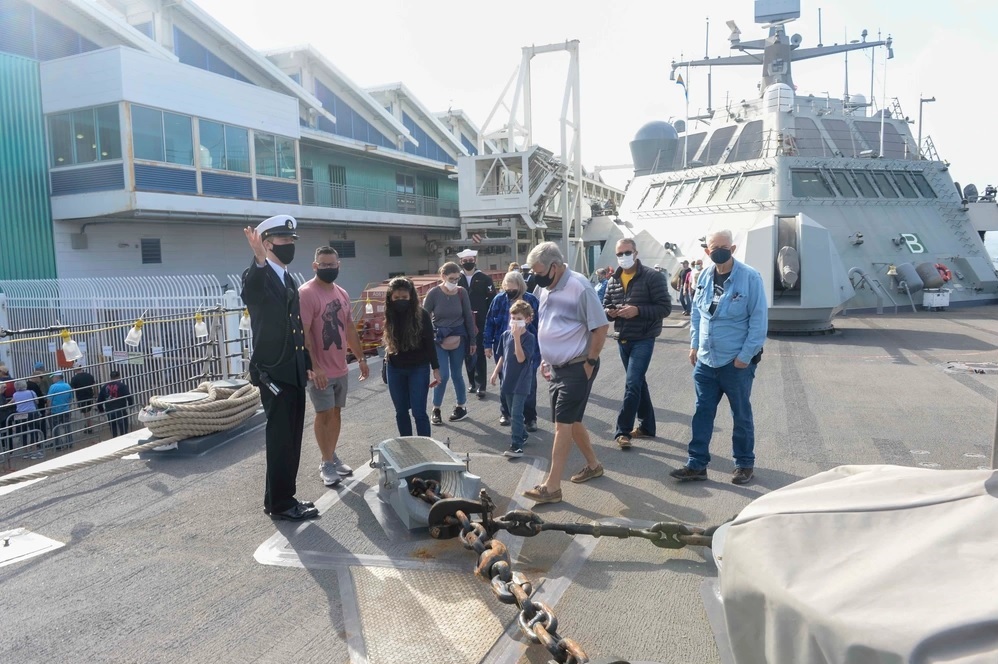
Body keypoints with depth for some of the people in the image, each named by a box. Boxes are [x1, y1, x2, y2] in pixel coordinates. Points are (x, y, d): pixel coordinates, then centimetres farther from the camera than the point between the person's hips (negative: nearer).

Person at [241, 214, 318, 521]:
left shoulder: (288, 280, 15)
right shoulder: (258, 277, -11)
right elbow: (249, 292, -38)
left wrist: (307, 365, 19)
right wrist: (259, 259, -56)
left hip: (293, 372, 8)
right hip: (273, 372, -8)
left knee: (291, 440, 14)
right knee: (281, 440, 0)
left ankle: (284, 498, 26)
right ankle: (280, 504, 12)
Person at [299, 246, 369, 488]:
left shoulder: (342, 294, 10)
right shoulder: (306, 293, -14)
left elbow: (350, 329, 17)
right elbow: (303, 333, -19)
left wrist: (361, 358, 16)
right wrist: (314, 366, -24)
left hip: (340, 368, 7)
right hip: (320, 369, -7)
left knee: (335, 412, 14)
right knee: (324, 414, 0)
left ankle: (332, 457, 26)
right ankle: (327, 463, 12)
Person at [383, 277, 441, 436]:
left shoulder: (421, 315, -11)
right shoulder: (389, 316, -3)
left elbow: (430, 343, -6)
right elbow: (388, 344, 7)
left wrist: (436, 369, -7)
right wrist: (386, 368, 11)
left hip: (418, 368, -3)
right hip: (395, 369, 3)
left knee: (418, 412, -4)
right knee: (401, 411, 11)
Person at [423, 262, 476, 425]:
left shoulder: (462, 292, -6)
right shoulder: (433, 293, -11)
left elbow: (468, 317, 2)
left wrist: (472, 340, 5)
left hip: (458, 336, 1)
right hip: (439, 338, -1)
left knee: (456, 374, 8)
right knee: (443, 375, -7)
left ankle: (461, 407, 26)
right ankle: (436, 410, 11)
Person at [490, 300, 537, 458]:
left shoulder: (529, 338, -14)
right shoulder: (506, 335, 4)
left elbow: (521, 358, -24)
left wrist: (517, 338, -28)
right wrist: (496, 372, 14)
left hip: (521, 382, -6)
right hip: (508, 379, 6)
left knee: (516, 413, -11)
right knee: (513, 413, 17)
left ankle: (517, 445, -9)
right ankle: (522, 436, 34)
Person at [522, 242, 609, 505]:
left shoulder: (579, 287, -18)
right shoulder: (546, 288, 7)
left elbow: (600, 327, -16)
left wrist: (589, 363, -14)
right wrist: (545, 360, 15)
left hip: (577, 368, -8)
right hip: (556, 367, 8)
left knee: (563, 424, -7)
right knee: (571, 421, 17)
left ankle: (552, 486, -2)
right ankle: (593, 464, 37)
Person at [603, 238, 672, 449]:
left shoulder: (653, 277, -9)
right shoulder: (613, 281, 8)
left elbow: (665, 307, -13)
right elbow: (605, 307, 15)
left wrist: (638, 310, -24)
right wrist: (609, 312, -9)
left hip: (643, 340, -6)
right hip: (623, 340, 6)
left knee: (632, 385, -11)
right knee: (638, 384, 15)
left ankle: (623, 431, -2)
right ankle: (646, 426, 27)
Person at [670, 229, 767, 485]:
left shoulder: (750, 277, -13)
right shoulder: (705, 276, 4)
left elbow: (759, 320, -13)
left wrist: (746, 356, -15)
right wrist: (694, 345, 9)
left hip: (736, 362, -5)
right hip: (705, 360, 5)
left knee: (741, 415, 10)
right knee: (702, 412, 9)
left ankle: (744, 464, 26)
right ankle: (697, 464, 18)